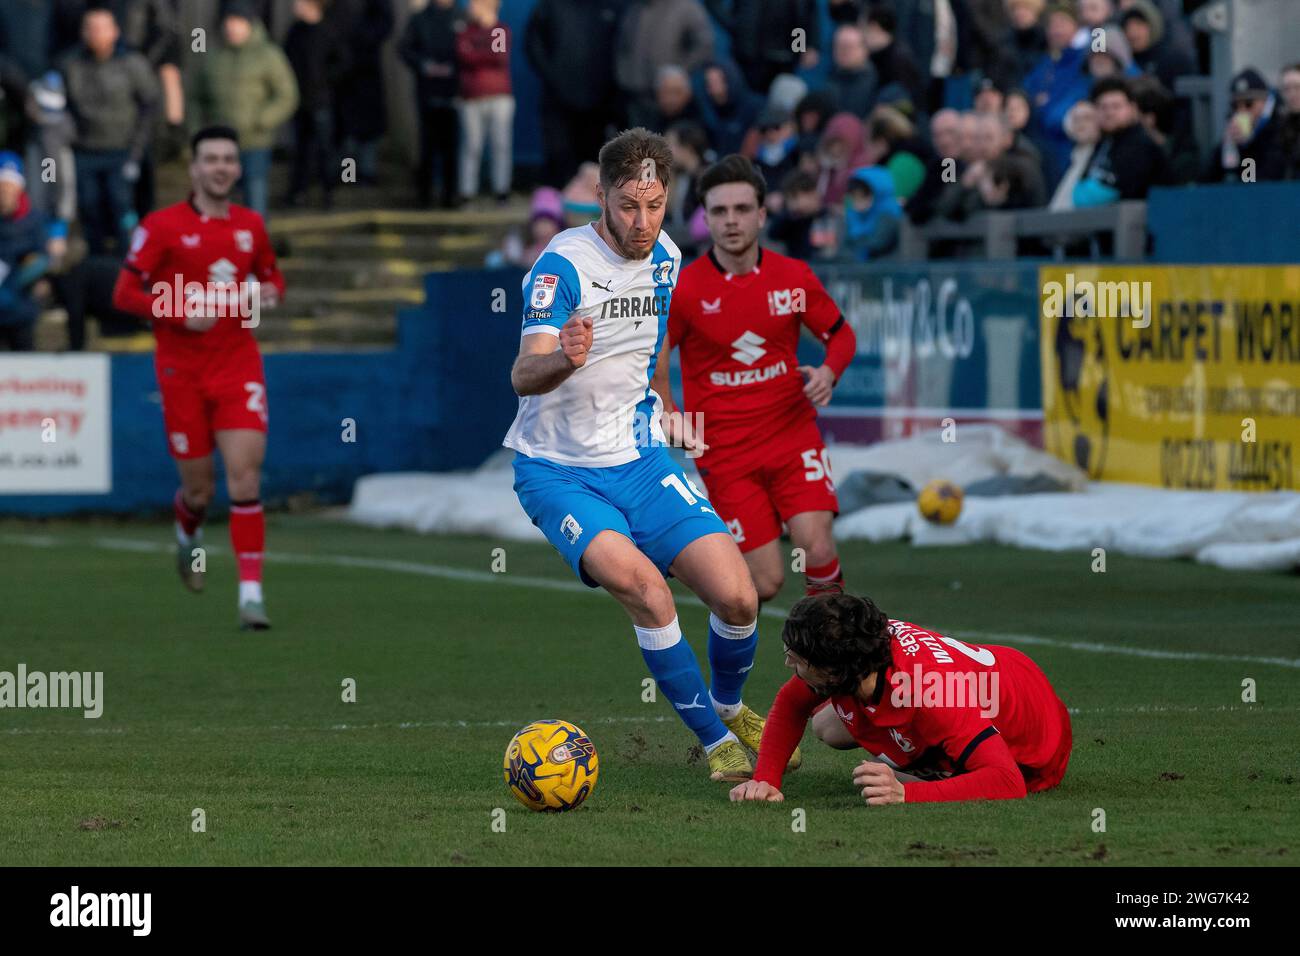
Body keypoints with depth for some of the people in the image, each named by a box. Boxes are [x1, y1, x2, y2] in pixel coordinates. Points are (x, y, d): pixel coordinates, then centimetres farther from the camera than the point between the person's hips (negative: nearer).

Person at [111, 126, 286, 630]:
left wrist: (268, 292, -1)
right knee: (199, 488, 5)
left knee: (245, 475, -13)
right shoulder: (162, 226, -5)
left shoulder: (250, 225, 7)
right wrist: (180, 310, -18)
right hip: (182, 370, -2)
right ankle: (188, 533, 43)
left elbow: (271, 275, 23)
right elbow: (125, 293, -5)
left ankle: (251, 592, -14)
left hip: (238, 365, 2)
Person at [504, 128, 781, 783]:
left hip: (639, 461, 5)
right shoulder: (564, 265, -18)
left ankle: (729, 710, 24)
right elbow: (523, 377, -31)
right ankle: (717, 744, -13)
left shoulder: (664, 259, 3)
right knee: (641, 585, -29)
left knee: (737, 598, -9)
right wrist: (564, 360, -50)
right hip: (559, 472, -5)